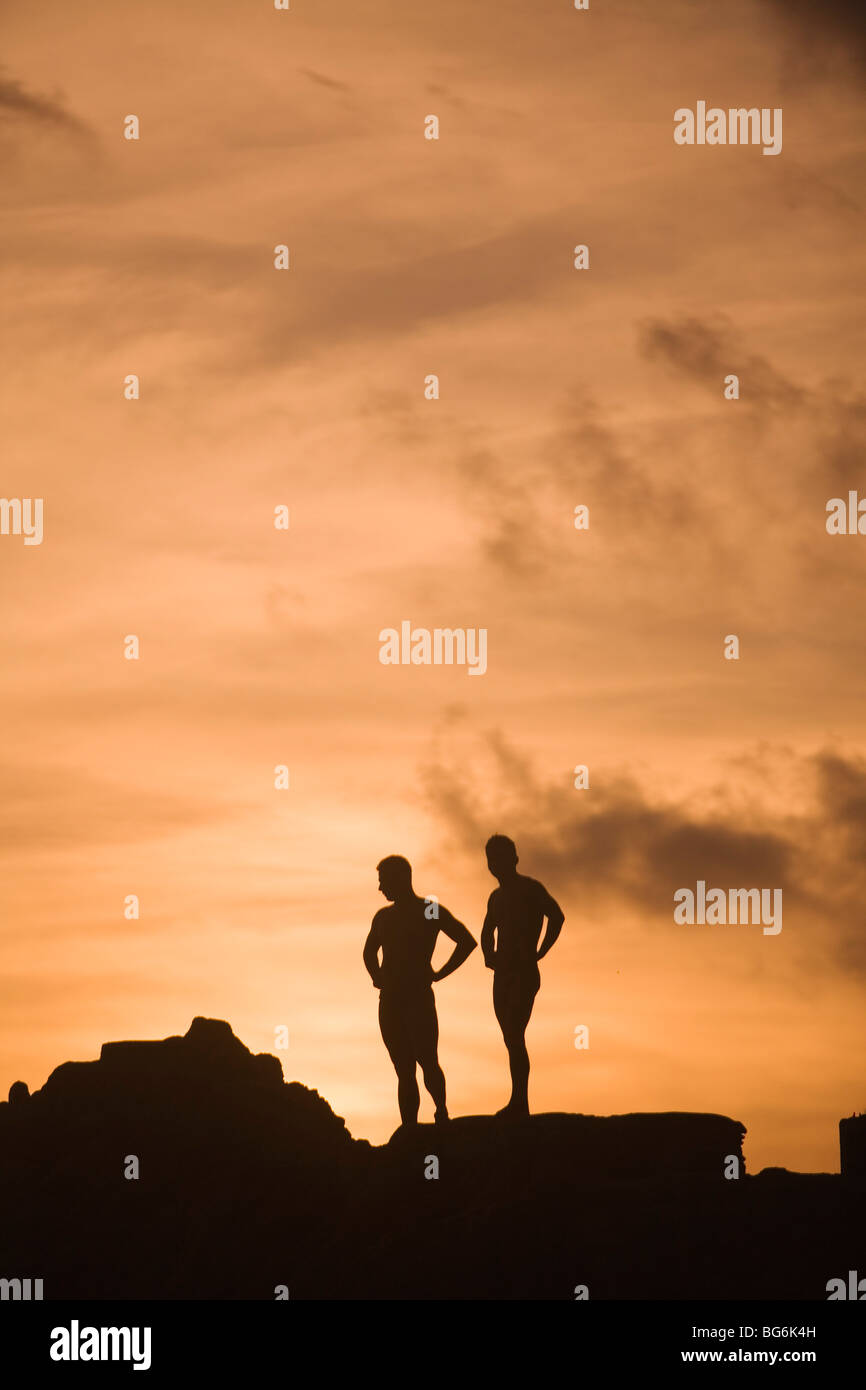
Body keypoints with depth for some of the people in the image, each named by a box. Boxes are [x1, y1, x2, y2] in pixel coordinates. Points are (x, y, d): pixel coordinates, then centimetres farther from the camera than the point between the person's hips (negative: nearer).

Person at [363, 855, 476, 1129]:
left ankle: (441, 1112, 7)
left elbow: (467, 941, -4)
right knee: (404, 1071, 1)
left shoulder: (431, 911, 0)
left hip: (419, 997, -5)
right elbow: (369, 951, 35)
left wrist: (438, 974, -7)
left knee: (428, 1062, -13)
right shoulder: (383, 916, 17)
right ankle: (409, 1127, -1)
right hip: (390, 1001, 5)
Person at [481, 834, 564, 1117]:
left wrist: (538, 954, -20)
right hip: (503, 975, 7)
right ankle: (520, 1107, 6)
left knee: (514, 1036, -19)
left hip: (524, 974, -7)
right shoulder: (496, 897, 20)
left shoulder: (531, 889, -3)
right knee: (512, 1039, 5)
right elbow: (487, 932, 35)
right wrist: (489, 956, 15)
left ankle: (518, 1102, -25)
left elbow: (556, 916, -19)